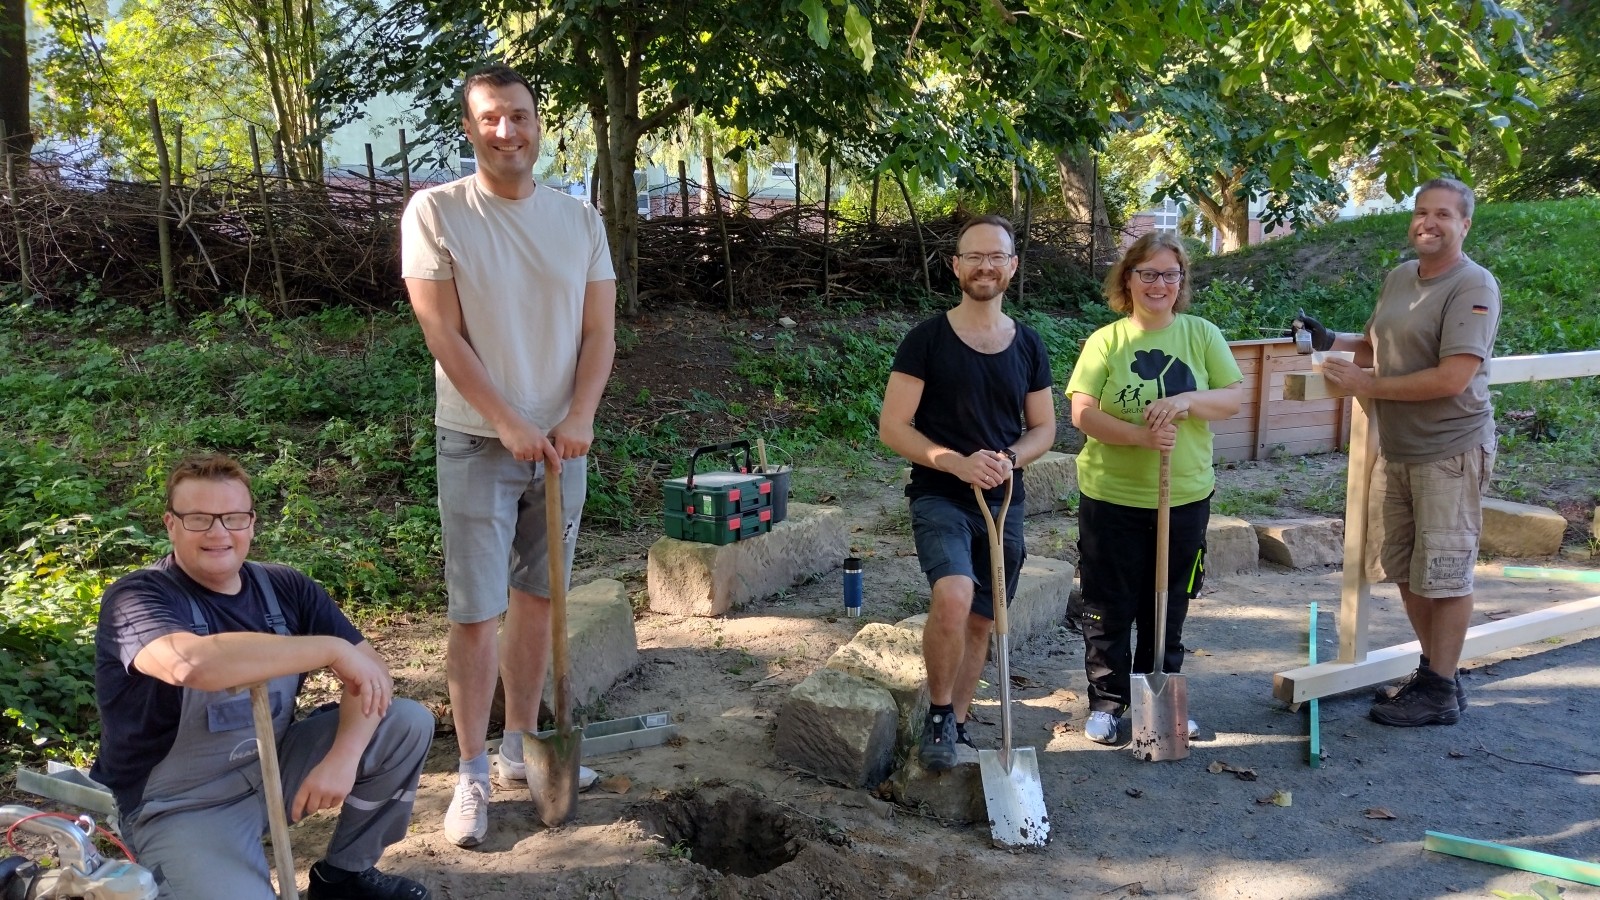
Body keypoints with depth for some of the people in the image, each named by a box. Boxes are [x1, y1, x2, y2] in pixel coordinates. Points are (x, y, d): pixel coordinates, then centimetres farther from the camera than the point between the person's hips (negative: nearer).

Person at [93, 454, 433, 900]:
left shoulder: (283, 588, -1)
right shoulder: (137, 598, -18)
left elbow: (371, 667, -4)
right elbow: (191, 663, -41)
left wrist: (343, 756, -22)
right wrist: (331, 648, -35)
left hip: (277, 765, 6)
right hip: (181, 806, -6)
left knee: (410, 723, -8)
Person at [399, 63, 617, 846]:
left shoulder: (580, 220, 4)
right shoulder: (436, 212, -7)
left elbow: (600, 332, 2)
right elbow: (443, 335, -12)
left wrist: (577, 420, -13)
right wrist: (510, 426, -17)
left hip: (561, 443, 4)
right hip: (478, 445, -4)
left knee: (537, 597, 13)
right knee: (475, 614, -2)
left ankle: (519, 745, 27)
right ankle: (472, 774, 11)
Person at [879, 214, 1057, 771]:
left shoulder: (1028, 345, 7)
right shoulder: (926, 340, -6)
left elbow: (1043, 429, 12)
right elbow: (892, 426, -8)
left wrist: (1009, 458, -11)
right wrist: (958, 463, -22)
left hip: (1004, 503, 5)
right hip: (940, 496, -4)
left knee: (981, 621, 11)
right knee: (953, 596, -28)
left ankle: (955, 725, 30)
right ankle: (939, 713, -5)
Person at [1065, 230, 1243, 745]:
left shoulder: (1202, 335, 2)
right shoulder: (1106, 341, -4)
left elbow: (1233, 398, -1)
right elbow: (1083, 413, -12)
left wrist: (1187, 400, -21)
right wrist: (1140, 435, -27)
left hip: (1185, 497, 2)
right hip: (1112, 497, -2)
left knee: (1168, 607, 14)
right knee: (1109, 607, 6)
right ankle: (1107, 702, 21)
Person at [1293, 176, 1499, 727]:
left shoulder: (1473, 287, -15)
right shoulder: (1400, 277, 9)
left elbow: (1453, 377, -23)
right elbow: (1375, 346, 22)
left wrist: (1369, 386, -18)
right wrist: (1329, 341, 3)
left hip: (1449, 451, -8)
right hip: (1395, 449, 8)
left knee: (1444, 575, 2)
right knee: (1404, 569, 15)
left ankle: (1439, 693, 13)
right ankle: (1434, 670, 31)